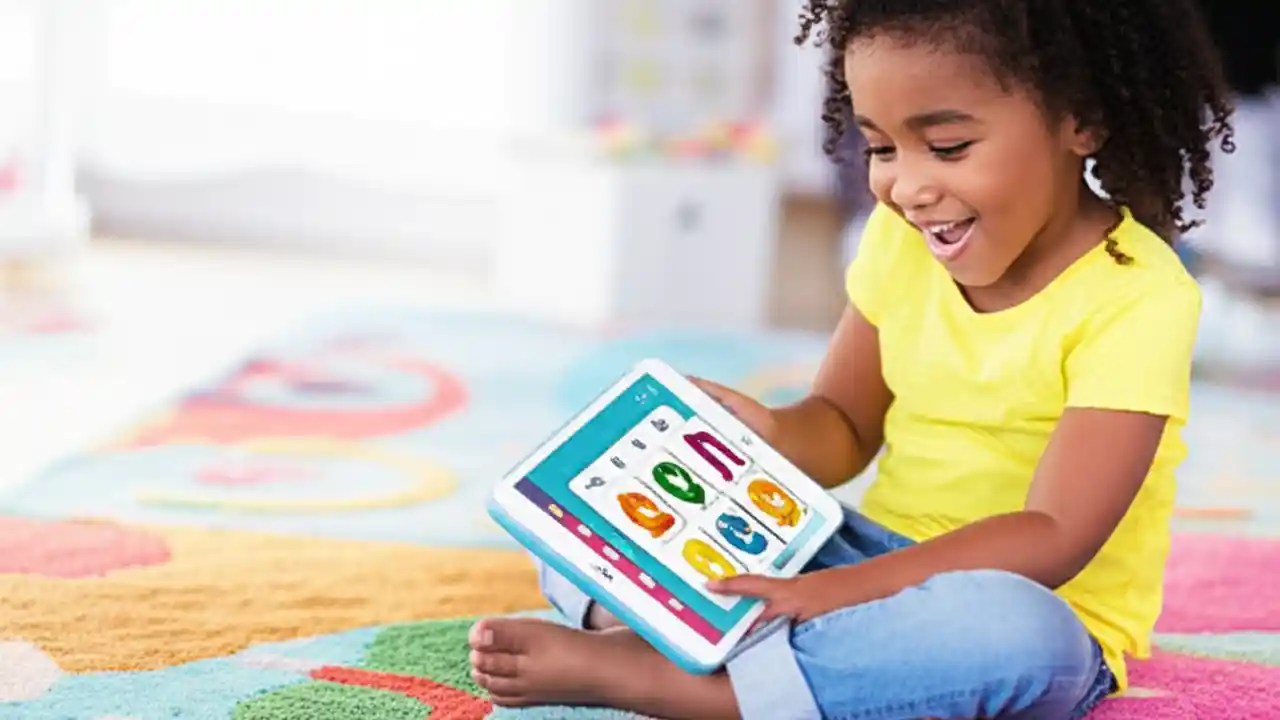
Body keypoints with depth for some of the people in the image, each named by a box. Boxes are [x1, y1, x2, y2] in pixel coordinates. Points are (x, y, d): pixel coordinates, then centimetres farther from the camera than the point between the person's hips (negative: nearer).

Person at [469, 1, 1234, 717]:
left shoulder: (1136, 298, -19)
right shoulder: (904, 239, 0)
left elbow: (1051, 538, -25)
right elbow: (845, 429, 8)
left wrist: (838, 592, -34)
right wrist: (765, 433, -16)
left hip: (1039, 615, -6)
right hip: (871, 552, 6)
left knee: (1007, 638, -42)